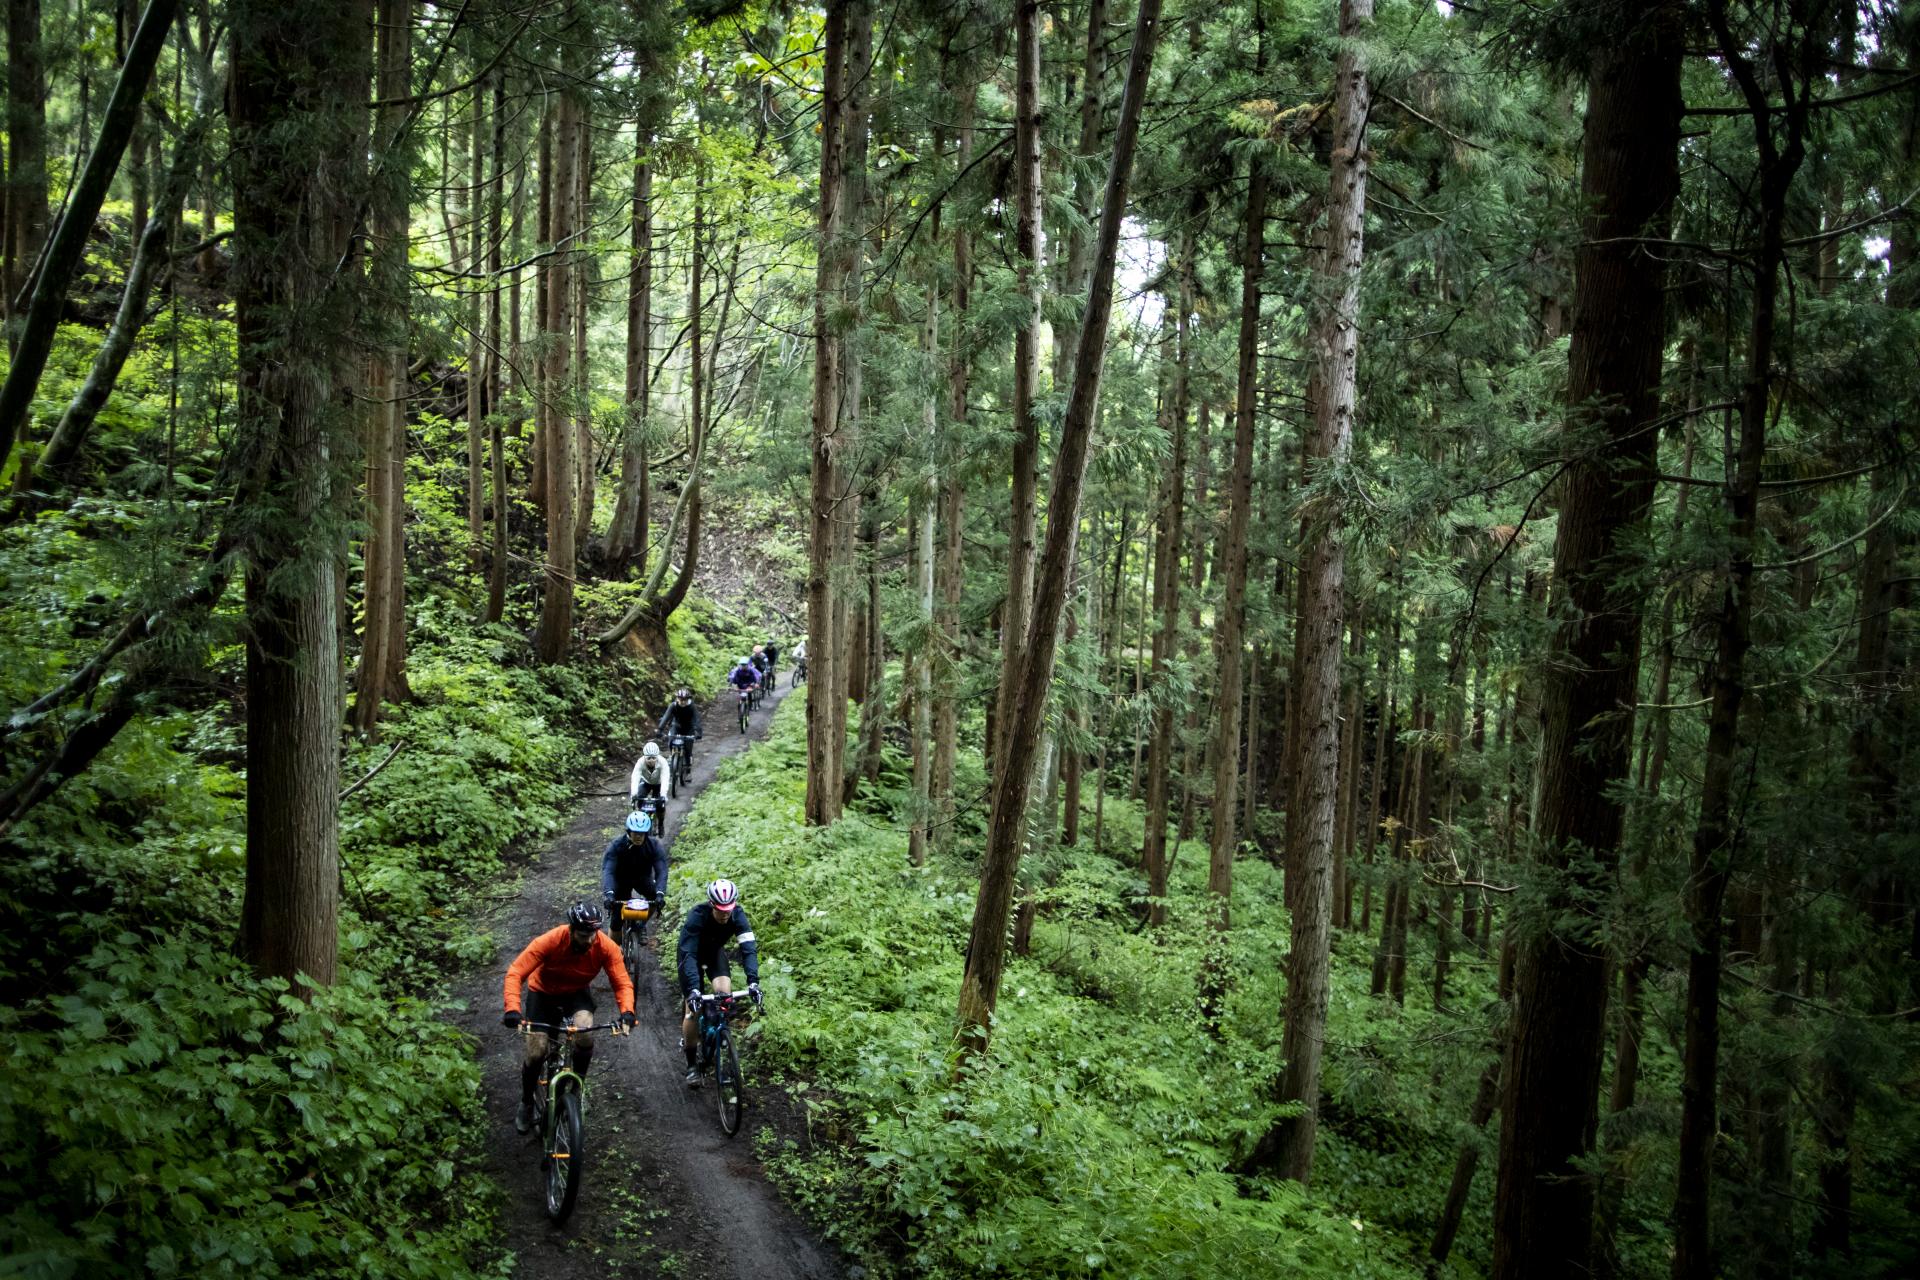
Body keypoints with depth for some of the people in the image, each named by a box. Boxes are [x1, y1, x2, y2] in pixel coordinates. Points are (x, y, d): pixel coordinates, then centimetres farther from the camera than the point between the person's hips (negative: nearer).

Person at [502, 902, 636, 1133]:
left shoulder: (606, 947, -28)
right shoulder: (549, 942, -34)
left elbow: (622, 983, -24)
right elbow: (515, 973, -35)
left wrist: (627, 1011, -43)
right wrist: (512, 1009, -49)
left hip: (577, 993, 1)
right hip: (543, 992, -1)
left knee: (585, 1033, -29)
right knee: (536, 1053, -8)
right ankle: (526, 1103, 21)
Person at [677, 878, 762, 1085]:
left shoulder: (737, 915, -29)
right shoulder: (697, 917, -37)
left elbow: (749, 948, -35)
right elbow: (688, 955, -42)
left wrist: (753, 981, -49)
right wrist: (693, 989, -54)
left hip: (715, 951, 3)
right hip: (692, 953, -2)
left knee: (724, 993, -23)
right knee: (694, 1009, -11)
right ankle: (691, 1065, 5)